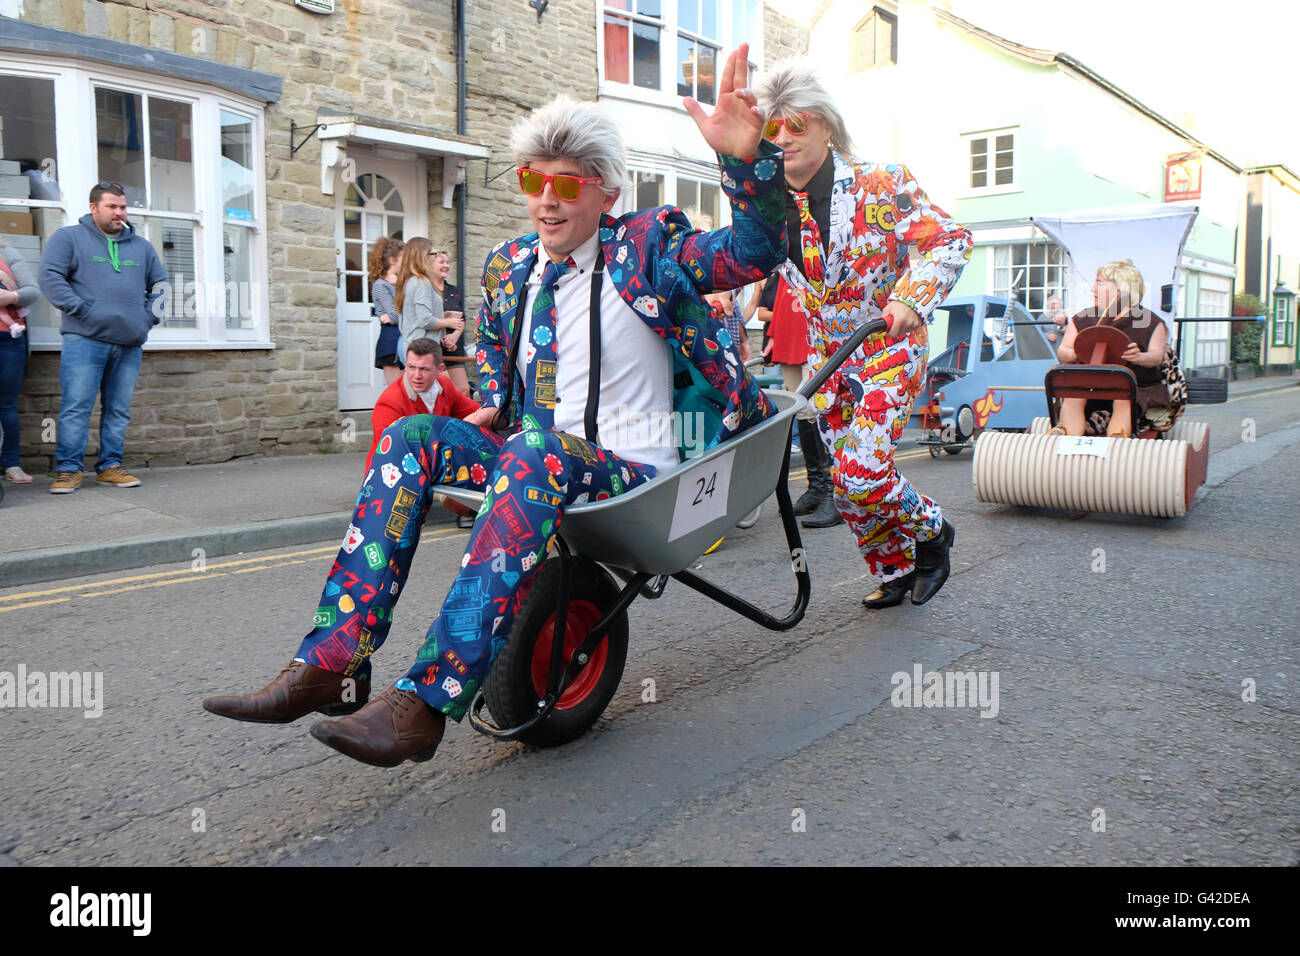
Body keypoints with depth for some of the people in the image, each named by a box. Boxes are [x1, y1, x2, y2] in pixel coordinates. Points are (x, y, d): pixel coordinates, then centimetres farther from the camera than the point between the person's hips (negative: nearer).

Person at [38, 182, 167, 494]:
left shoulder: (141, 246, 20)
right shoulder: (69, 238, 5)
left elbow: (160, 284, 26)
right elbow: (50, 277, -4)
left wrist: (150, 316, 11)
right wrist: (80, 310, -12)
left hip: (129, 343, 5)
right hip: (84, 340, -4)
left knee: (119, 409, 7)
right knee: (76, 406, -7)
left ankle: (110, 465, 14)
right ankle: (68, 468, -1)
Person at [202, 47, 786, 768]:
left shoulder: (647, 246, -2)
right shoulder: (508, 266, 12)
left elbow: (758, 250, -13)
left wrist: (745, 157, -30)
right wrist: (493, 404, 11)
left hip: (629, 471, -5)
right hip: (530, 460, 5)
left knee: (536, 453, -37)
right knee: (412, 436, -17)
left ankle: (426, 701, -39)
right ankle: (331, 665, -22)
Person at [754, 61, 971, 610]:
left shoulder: (878, 185, -12)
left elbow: (949, 240, -14)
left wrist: (910, 298, -29)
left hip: (888, 349, -5)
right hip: (825, 355, 5)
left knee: (862, 474, -17)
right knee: (846, 481, 7)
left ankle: (931, 529, 14)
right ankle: (895, 570, 29)